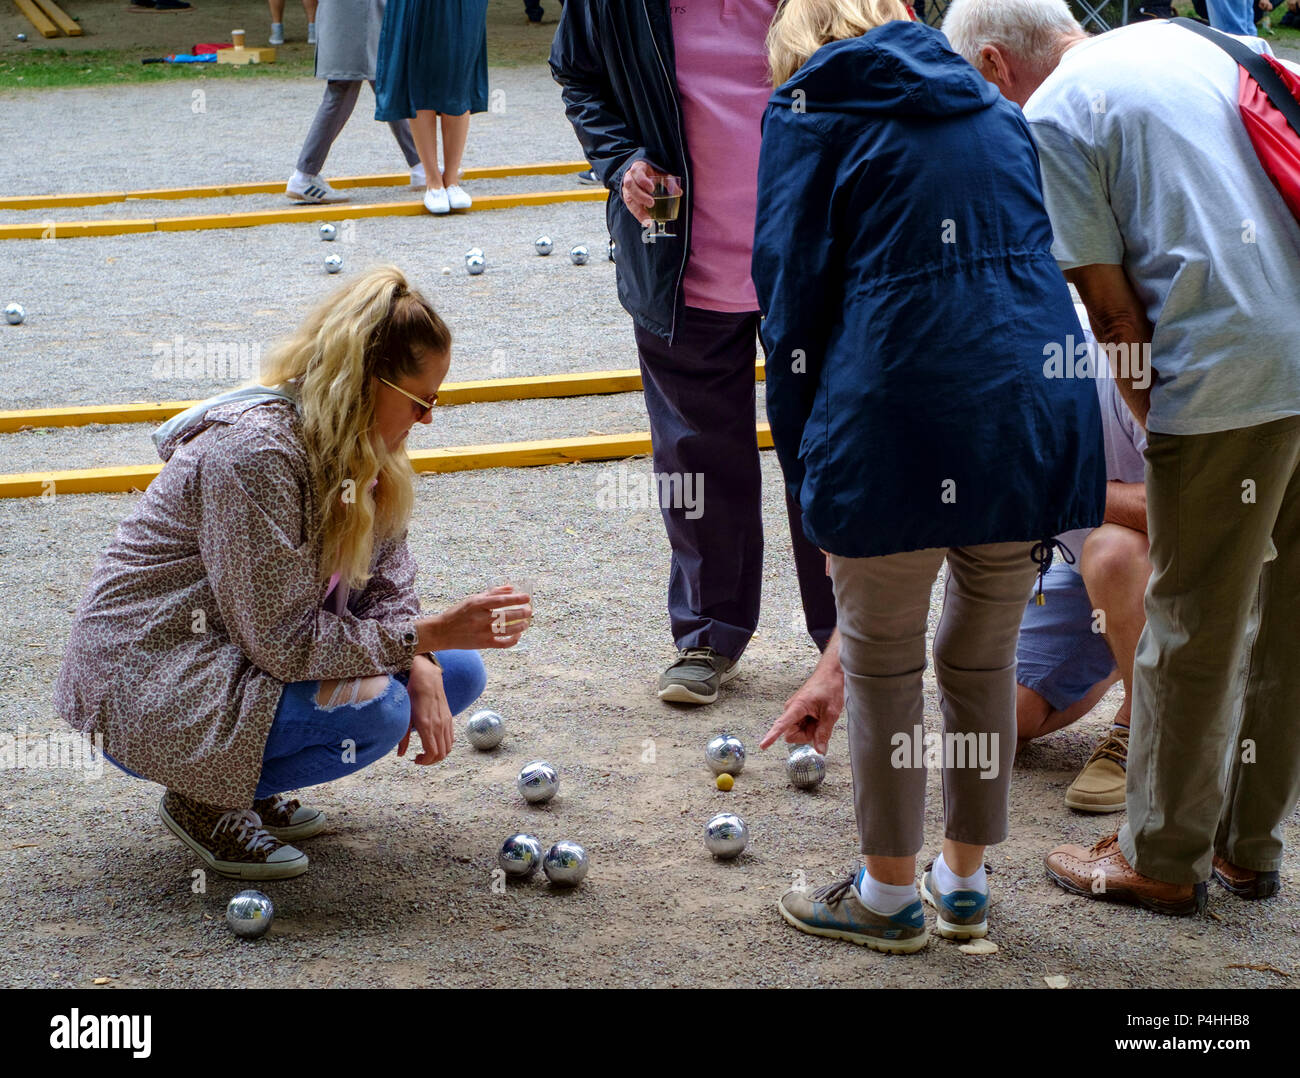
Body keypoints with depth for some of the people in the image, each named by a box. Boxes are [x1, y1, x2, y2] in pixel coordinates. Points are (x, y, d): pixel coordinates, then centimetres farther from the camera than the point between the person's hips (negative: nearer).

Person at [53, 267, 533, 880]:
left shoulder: (355, 444, 0)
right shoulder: (255, 451, -28)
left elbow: (385, 575, 2)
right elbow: (284, 642, -27)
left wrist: (422, 669, -17)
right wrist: (430, 634, -25)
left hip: (246, 656, 9)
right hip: (147, 687, -9)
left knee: (457, 675, 2)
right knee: (372, 708, -30)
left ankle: (244, 786, 8)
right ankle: (204, 801, -5)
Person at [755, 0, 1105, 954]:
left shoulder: (811, 109, 6)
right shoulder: (994, 110, 21)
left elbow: (792, 300, 1)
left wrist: (808, 473, 7)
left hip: (898, 428, -5)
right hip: (1038, 412, 5)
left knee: (883, 668, 12)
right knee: (985, 660, 19)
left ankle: (889, 894, 24)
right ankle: (965, 882, 32)